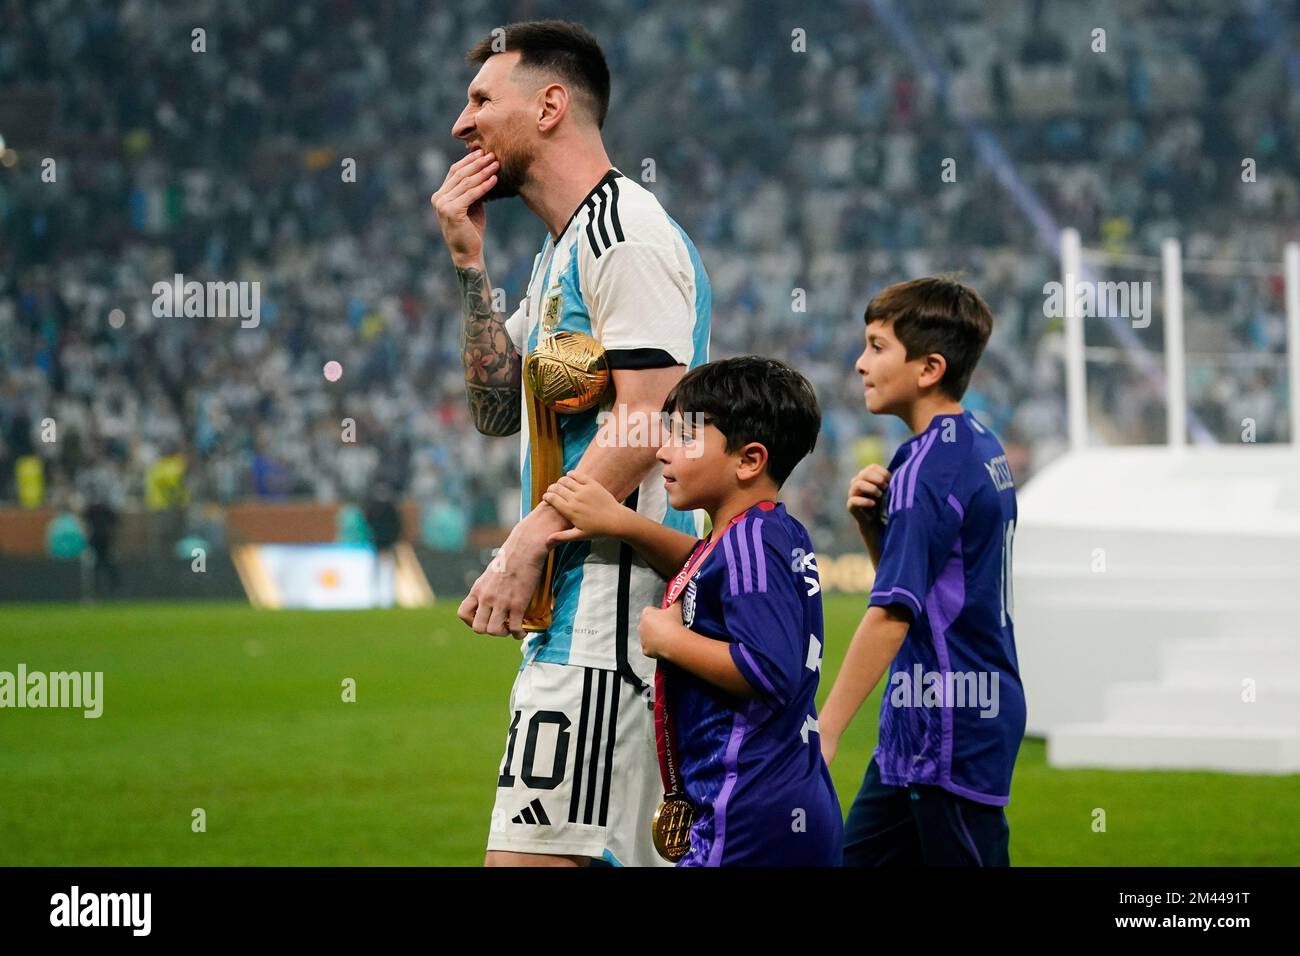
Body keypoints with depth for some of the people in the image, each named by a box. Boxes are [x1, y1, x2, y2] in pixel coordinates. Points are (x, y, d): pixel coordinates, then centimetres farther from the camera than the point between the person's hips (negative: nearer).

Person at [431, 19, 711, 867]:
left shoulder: (628, 232, -10)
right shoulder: (560, 252, 22)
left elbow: (644, 424, -18)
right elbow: (498, 410, 23)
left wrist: (524, 550, -20)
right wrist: (470, 262, 15)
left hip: (607, 604, -11)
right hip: (572, 606, 11)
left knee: (531, 854, -17)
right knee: (623, 850, 11)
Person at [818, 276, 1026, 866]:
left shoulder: (926, 470, -18)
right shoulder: (980, 447, 11)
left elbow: (892, 613, -24)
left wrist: (825, 732, -24)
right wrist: (873, 523, -1)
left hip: (951, 731, -10)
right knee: (861, 857, 13)